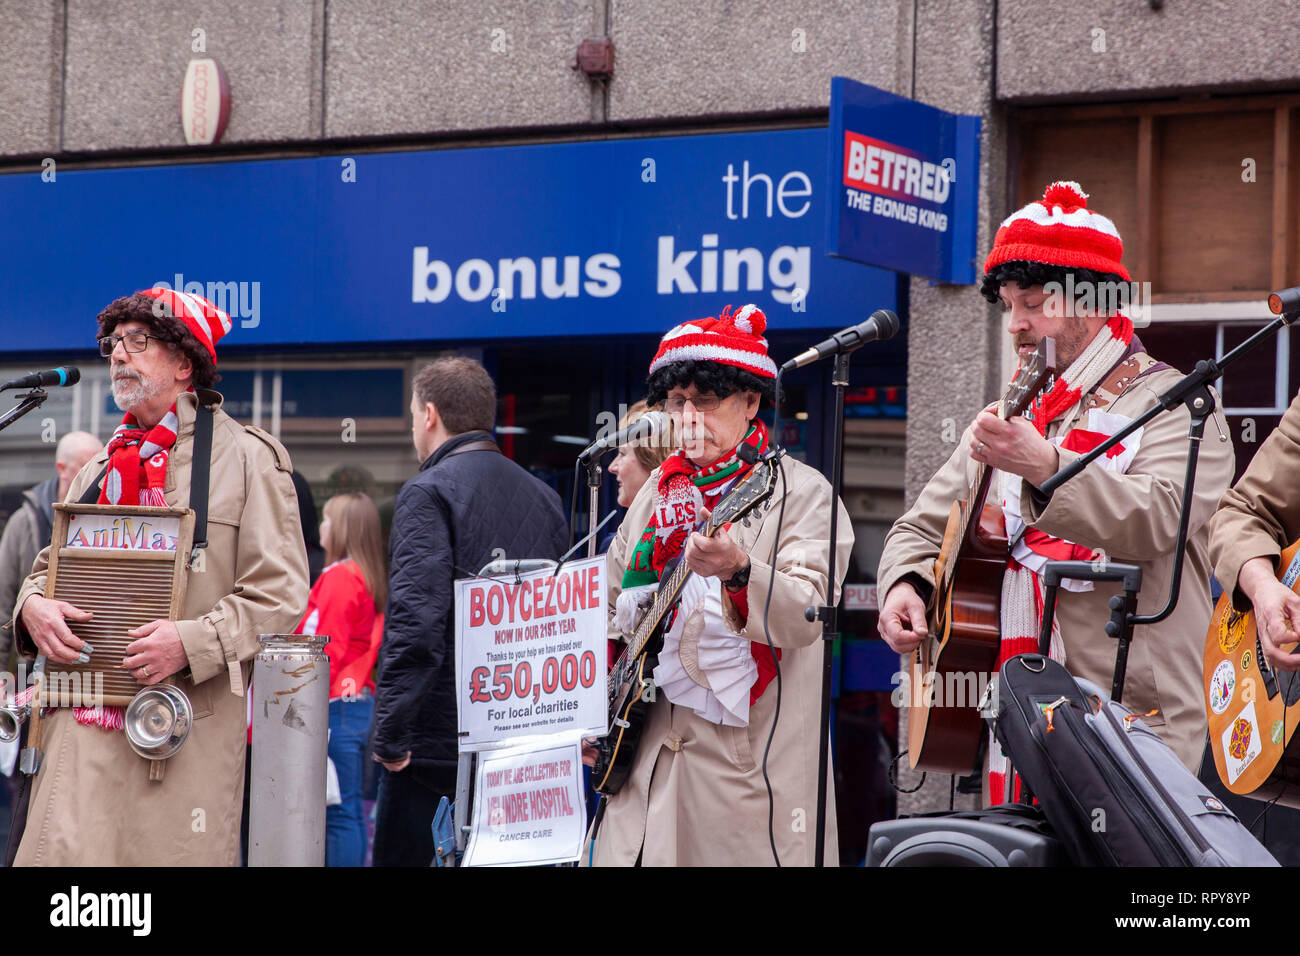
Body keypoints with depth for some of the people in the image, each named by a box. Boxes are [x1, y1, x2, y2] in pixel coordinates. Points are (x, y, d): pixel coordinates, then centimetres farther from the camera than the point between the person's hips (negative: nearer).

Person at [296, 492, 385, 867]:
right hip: (362, 703, 9)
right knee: (350, 810, 11)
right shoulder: (370, 578, 15)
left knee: (339, 811, -8)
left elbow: (328, 649, -15)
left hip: (337, 706, -9)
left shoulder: (339, 577, -11)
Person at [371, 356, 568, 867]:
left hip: (437, 730, -6)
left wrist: (391, 732, -17)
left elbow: (416, 621, -20)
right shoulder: (544, 497, 12)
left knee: (400, 855, 2)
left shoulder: (429, 493, -10)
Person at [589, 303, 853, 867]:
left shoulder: (800, 493, -5)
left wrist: (738, 571, -39)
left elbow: (805, 618, -21)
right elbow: (610, 612, 24)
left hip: (746, 767, -5)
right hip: (643, 749, 5)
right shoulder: (659, 492, 14)